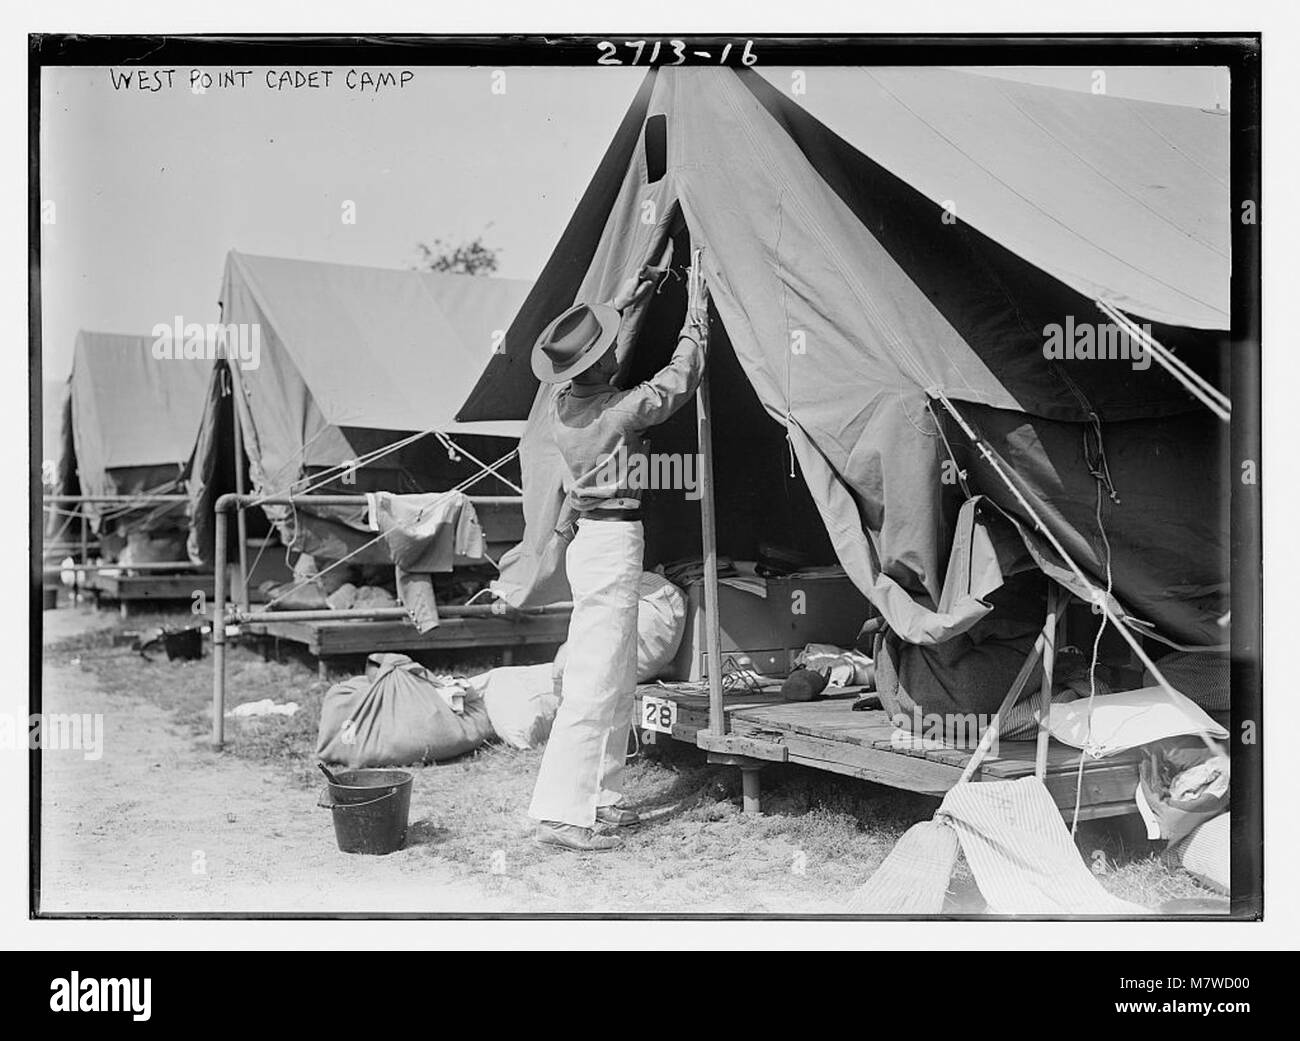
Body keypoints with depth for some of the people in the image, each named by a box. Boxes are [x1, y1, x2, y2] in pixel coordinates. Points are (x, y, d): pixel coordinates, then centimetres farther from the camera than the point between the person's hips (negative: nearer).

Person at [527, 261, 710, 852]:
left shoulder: (562, 405, 5)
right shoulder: (618, 411, -18)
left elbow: (588, 343, 26)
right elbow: (677, 381, -6)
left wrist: (621, 303, 31)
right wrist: (695, 323, 7)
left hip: (584, 536, 9)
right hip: (613, 542, -9)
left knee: (618, 681, 17)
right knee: (594, 684, -8)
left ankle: (599, 797, 23)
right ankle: (560, 814, -7)